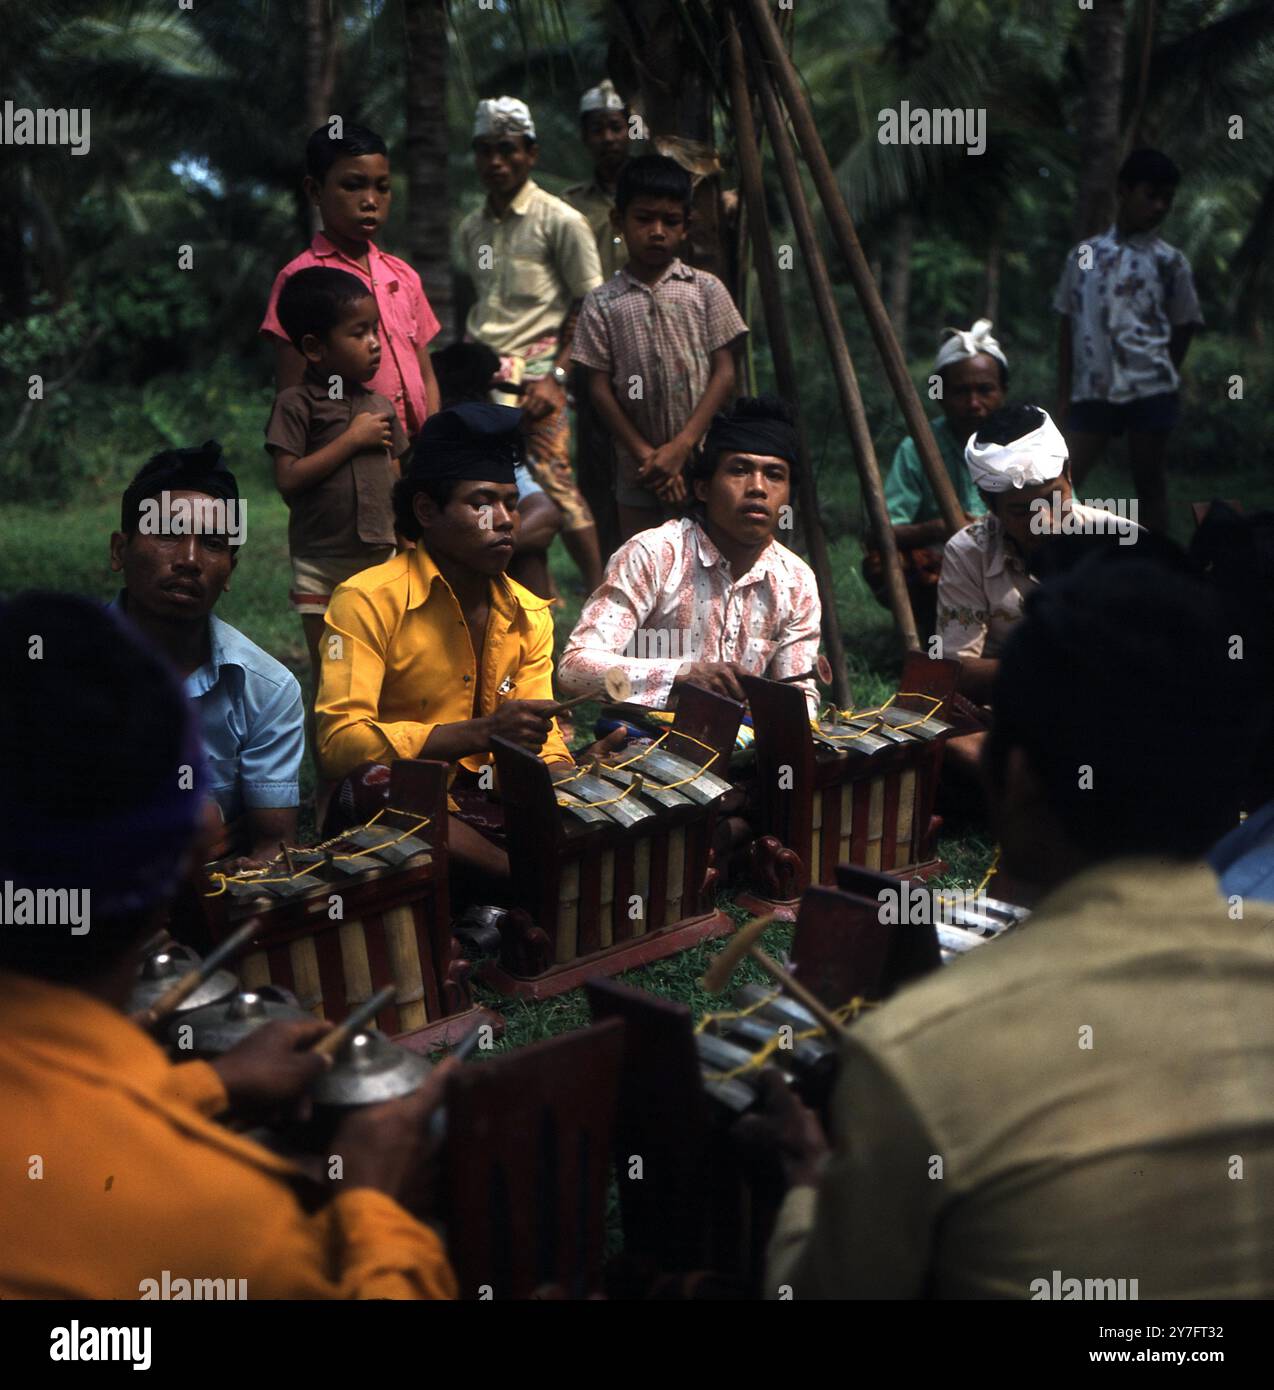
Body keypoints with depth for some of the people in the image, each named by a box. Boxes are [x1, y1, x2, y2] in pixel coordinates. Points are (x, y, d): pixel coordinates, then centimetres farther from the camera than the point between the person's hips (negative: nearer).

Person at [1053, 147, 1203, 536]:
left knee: (1149, 483, 4)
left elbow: (1185, 326, 11)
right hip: (1091, 391, 1)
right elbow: (1068, 326, 11)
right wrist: (1063, 393, 8)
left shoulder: (1170, 261, 5)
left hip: (1149, 391, -1)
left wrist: (1161, 377, 8)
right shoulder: (1084, 254, 9)